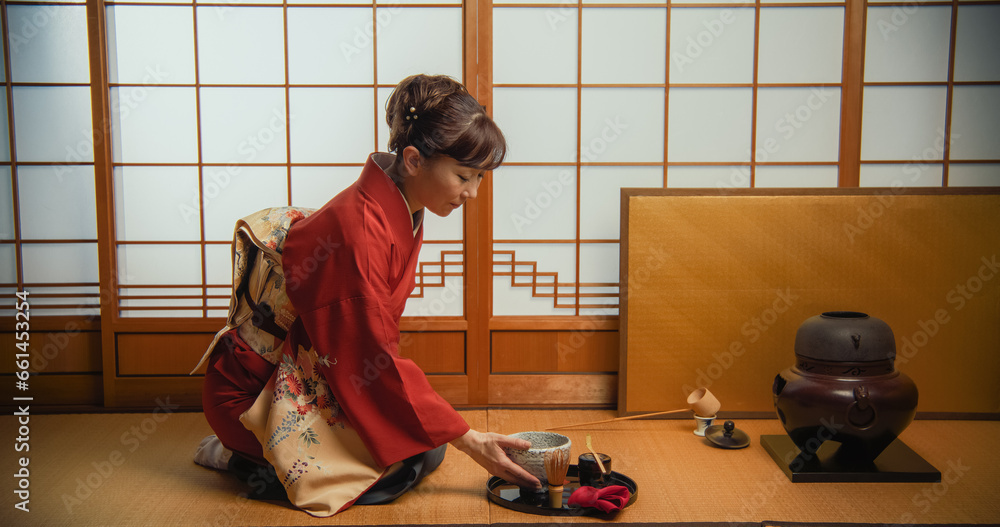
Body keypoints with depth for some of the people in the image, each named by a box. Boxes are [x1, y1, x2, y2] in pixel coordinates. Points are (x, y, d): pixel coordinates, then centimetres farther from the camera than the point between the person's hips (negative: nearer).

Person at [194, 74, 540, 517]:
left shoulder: (405, 214, -1)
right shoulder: (356, 229, -30)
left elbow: (376, 340, 9)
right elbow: (373, 359, -26)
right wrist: (468, 439, -22)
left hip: (319, 372, 9)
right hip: (257, 392, -9)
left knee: (429, 448, 2)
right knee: (397, 470, -16)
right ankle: (239, 456, -1)